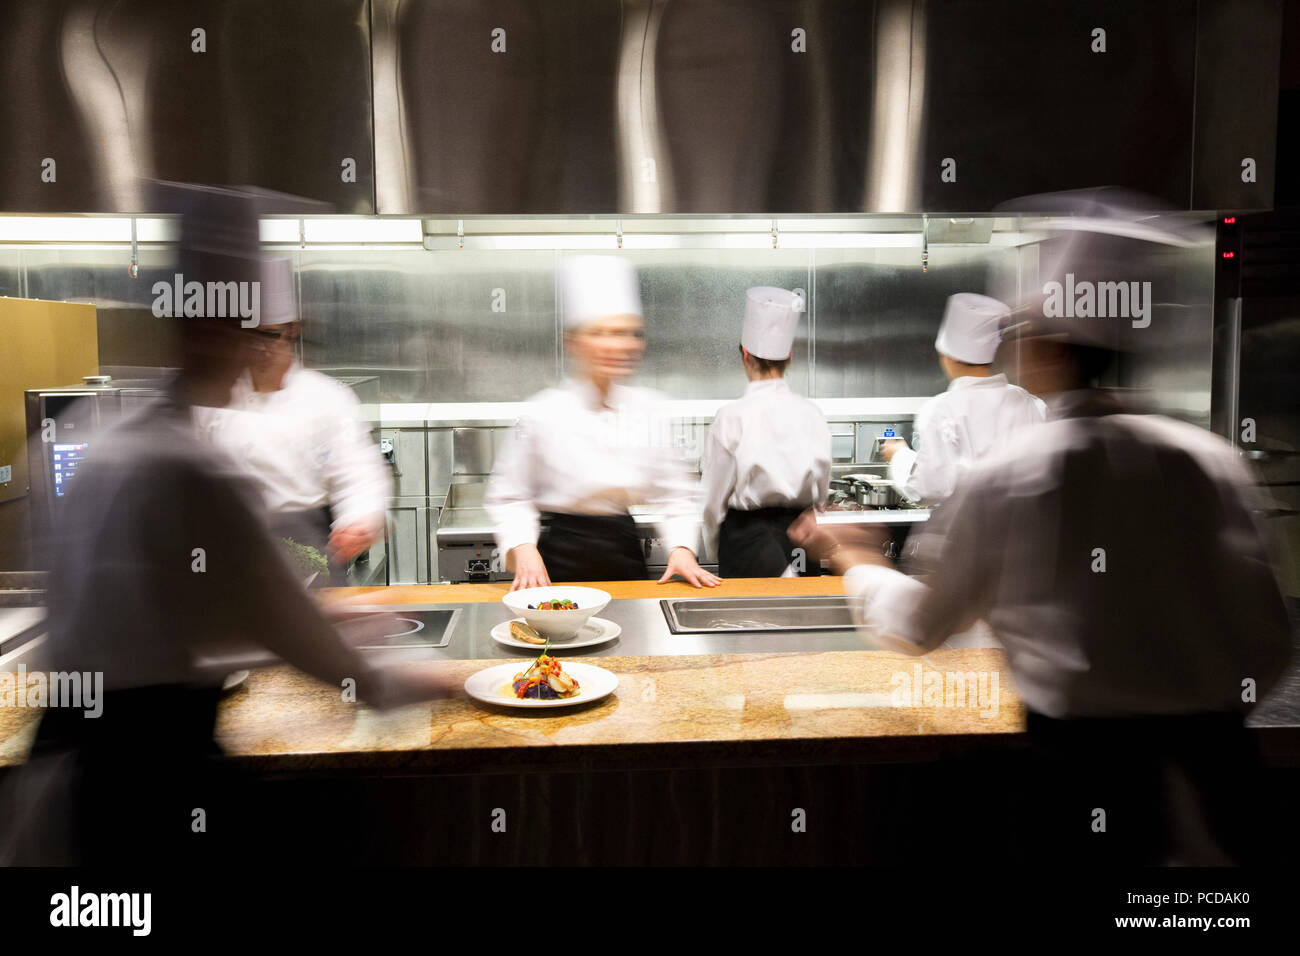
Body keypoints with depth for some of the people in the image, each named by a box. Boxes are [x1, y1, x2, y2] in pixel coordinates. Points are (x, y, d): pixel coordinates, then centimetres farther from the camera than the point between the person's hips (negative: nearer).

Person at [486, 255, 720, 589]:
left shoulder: (649, 409, -1)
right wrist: (524, 549, -17)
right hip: (560, 559, -3)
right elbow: (508, 496, -4)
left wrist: (681, 548, -7)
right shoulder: (544, 413, -10)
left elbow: (674, 493, 5)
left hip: (624, 555, 3)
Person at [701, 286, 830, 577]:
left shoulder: (731, 417, -12)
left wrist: (716, 548, 11)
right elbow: (821, 490, 8)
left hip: (747, 538, -3)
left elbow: (715, 498, -5)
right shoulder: (811, 414, -1)